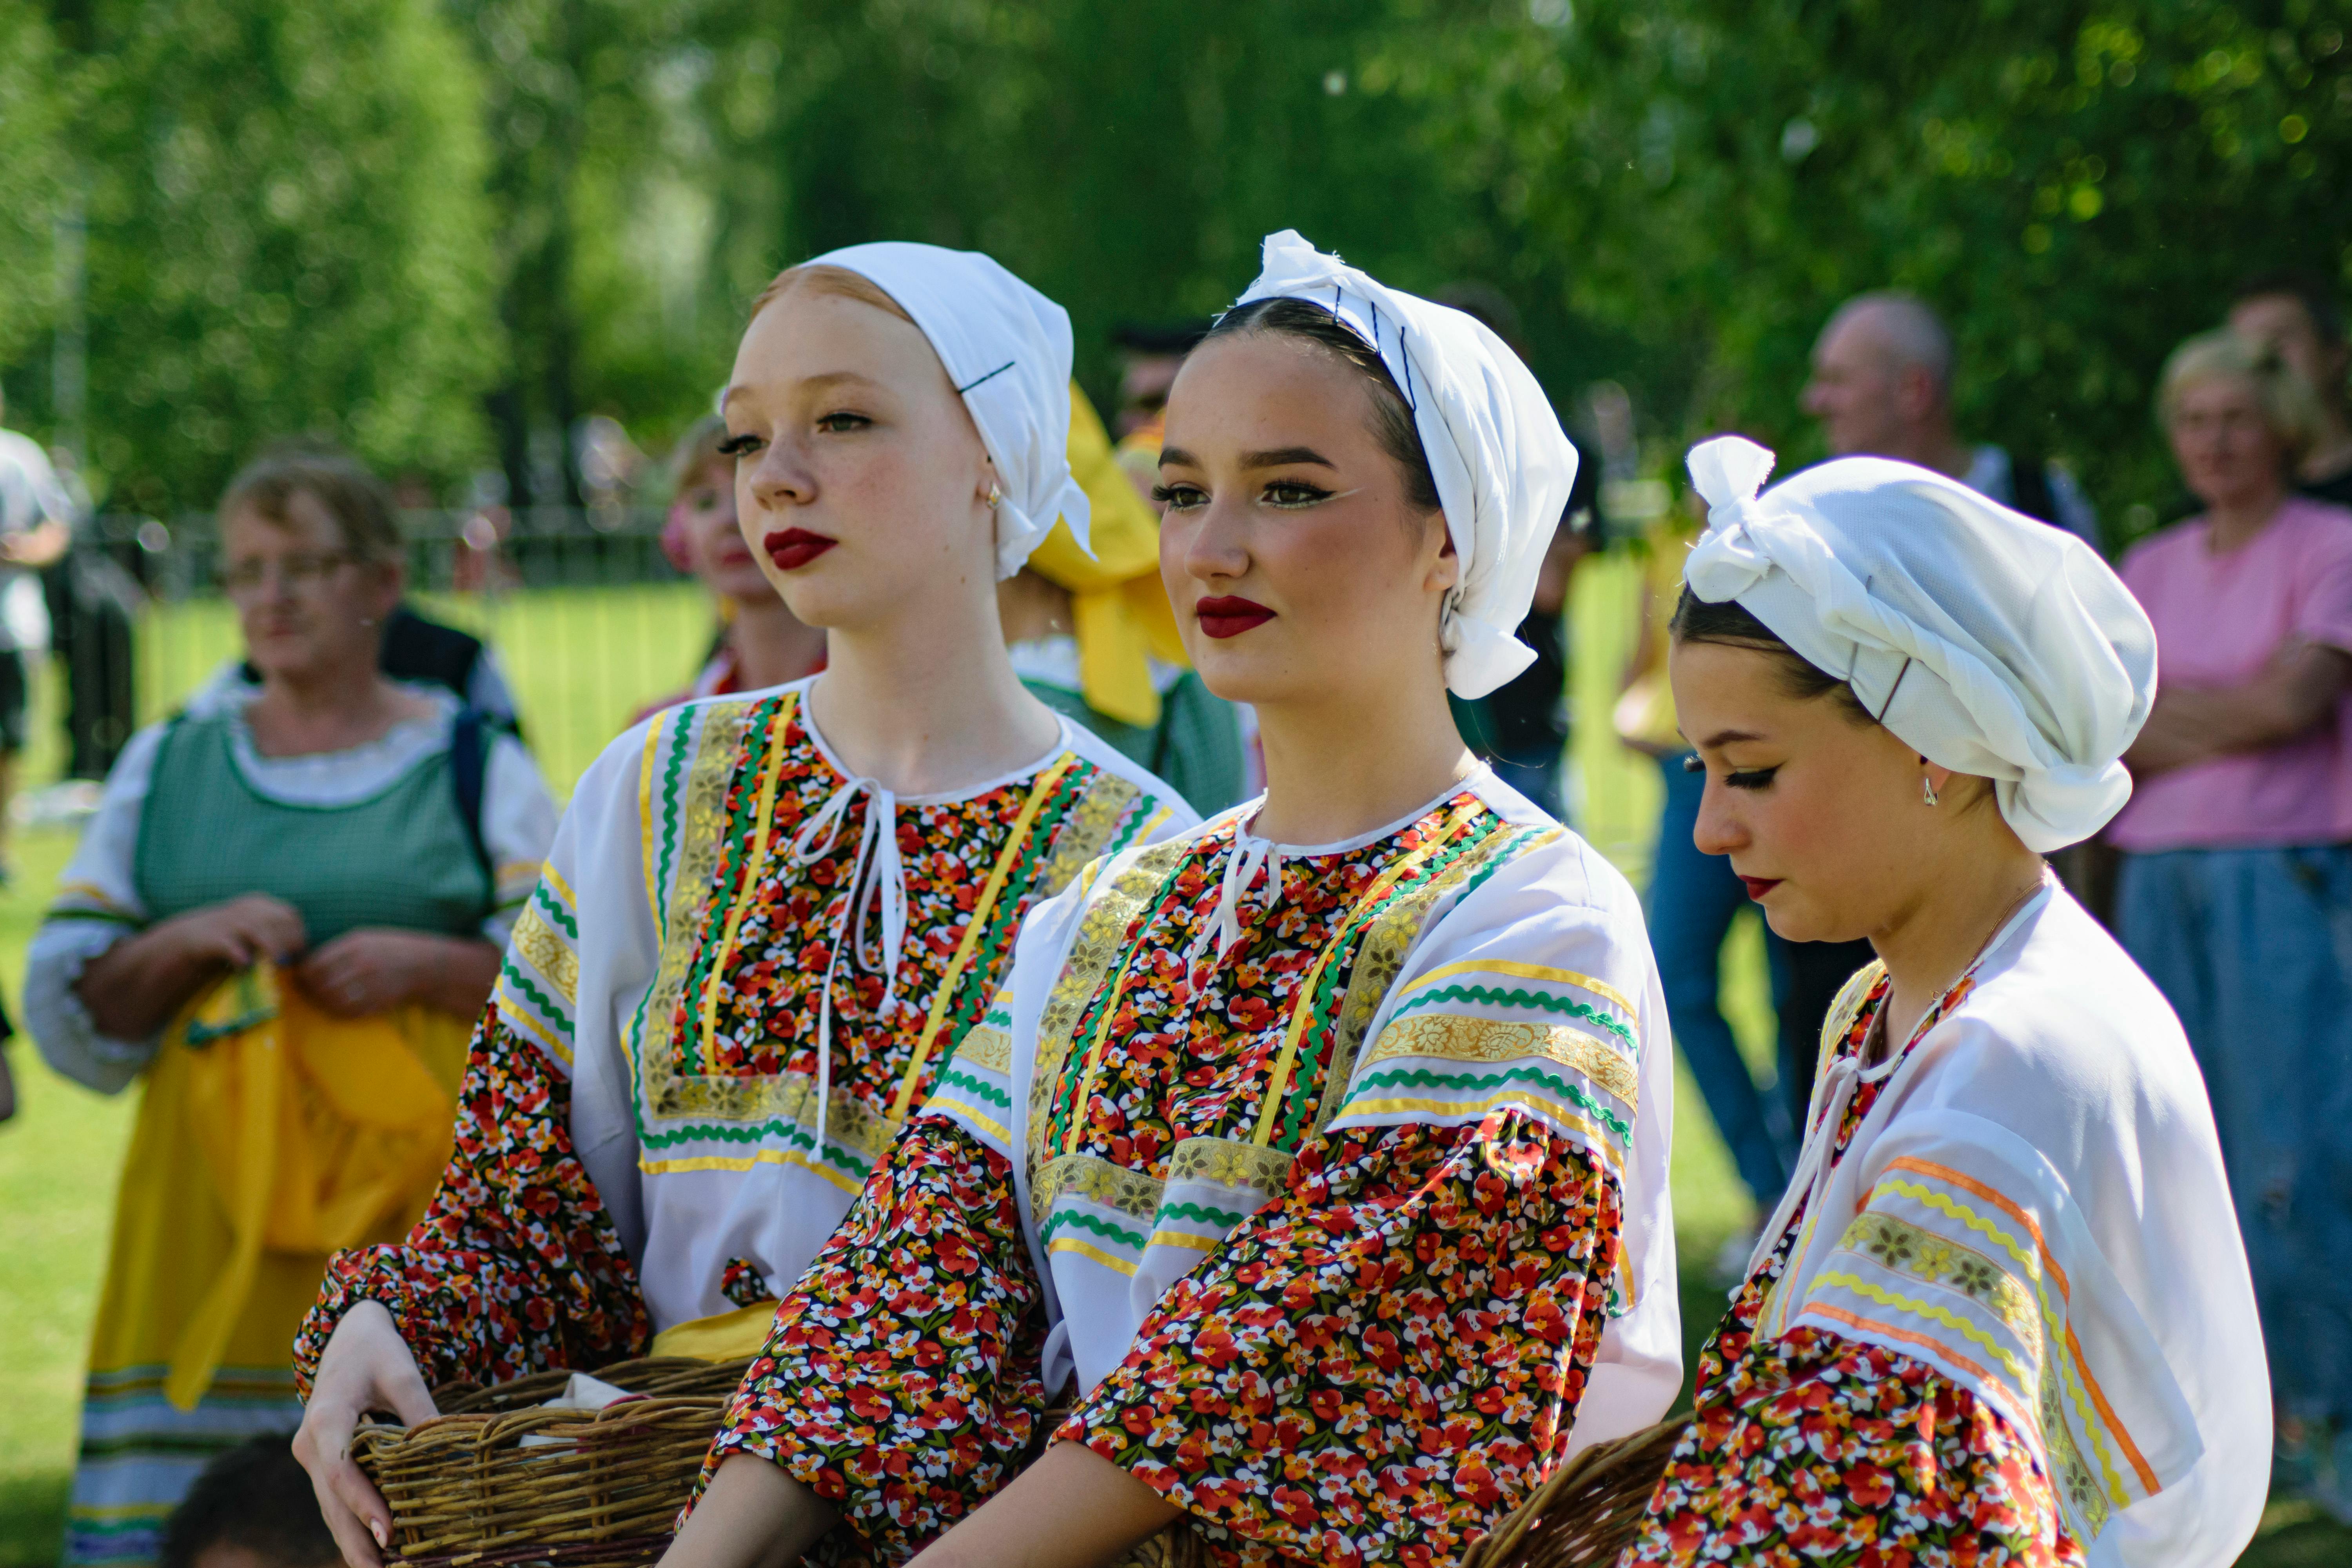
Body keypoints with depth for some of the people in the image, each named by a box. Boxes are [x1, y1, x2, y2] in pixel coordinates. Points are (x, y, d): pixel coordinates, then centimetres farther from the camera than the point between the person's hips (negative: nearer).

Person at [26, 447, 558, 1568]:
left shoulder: (476, 769, 10)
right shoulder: (167, 769, 15)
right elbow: (67, 1014, 12)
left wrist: (425, 964, -10)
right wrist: (186, 946, -7)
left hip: (423, 1217, -2)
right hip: (212, 1218, 2)